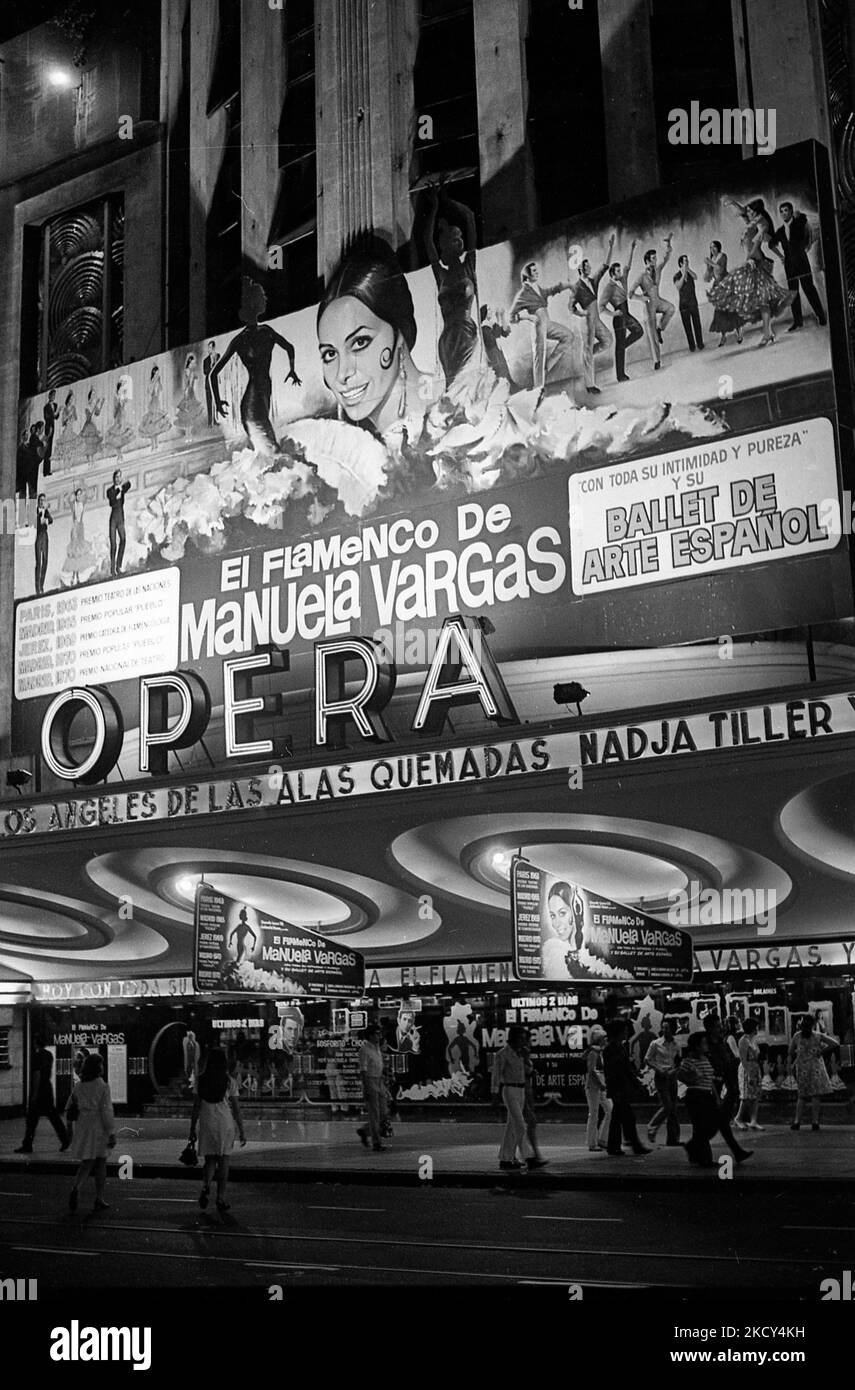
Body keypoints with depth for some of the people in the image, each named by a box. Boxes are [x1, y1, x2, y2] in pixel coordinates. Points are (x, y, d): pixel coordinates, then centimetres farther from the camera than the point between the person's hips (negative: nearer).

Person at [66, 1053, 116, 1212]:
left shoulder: (78, 1086, 4)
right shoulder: (103, 1087, -10)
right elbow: (106, 1112, -14)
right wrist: (112, 1134, -10)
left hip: (82, 1128, 4)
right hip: (98, 1128, -4)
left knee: (86, 1164, 9)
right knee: (100, 1164, 10)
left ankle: (76, 1188, -16)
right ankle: (99, 1200, 9)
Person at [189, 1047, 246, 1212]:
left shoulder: (201, 1081, 0)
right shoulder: (230, 1082, -3)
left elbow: (196, 1107, 2)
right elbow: (236, 1109, -2)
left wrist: (192, 1130, 10)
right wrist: (241, 1132, 4)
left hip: (207, 1124, 1)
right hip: (225, 1124, -1)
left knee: (209, 1161, 11)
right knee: (223, 1161, 8)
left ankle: (205, 1186, -16)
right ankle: (221, 1198, 7)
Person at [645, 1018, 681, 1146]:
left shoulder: (676, 1044, 7)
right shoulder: (656, 1044, -5)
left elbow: (678, 1061, 16)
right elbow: (647, 1060, 0)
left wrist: (675, 1069, -5)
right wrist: (658, 1069, -13)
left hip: (672, 1076, 5)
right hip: (661, 1077, -5)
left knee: (673, 1108, 5)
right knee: (667, 1106, -13)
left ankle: (673, 1138, 11)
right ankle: (652, 1128, 7)